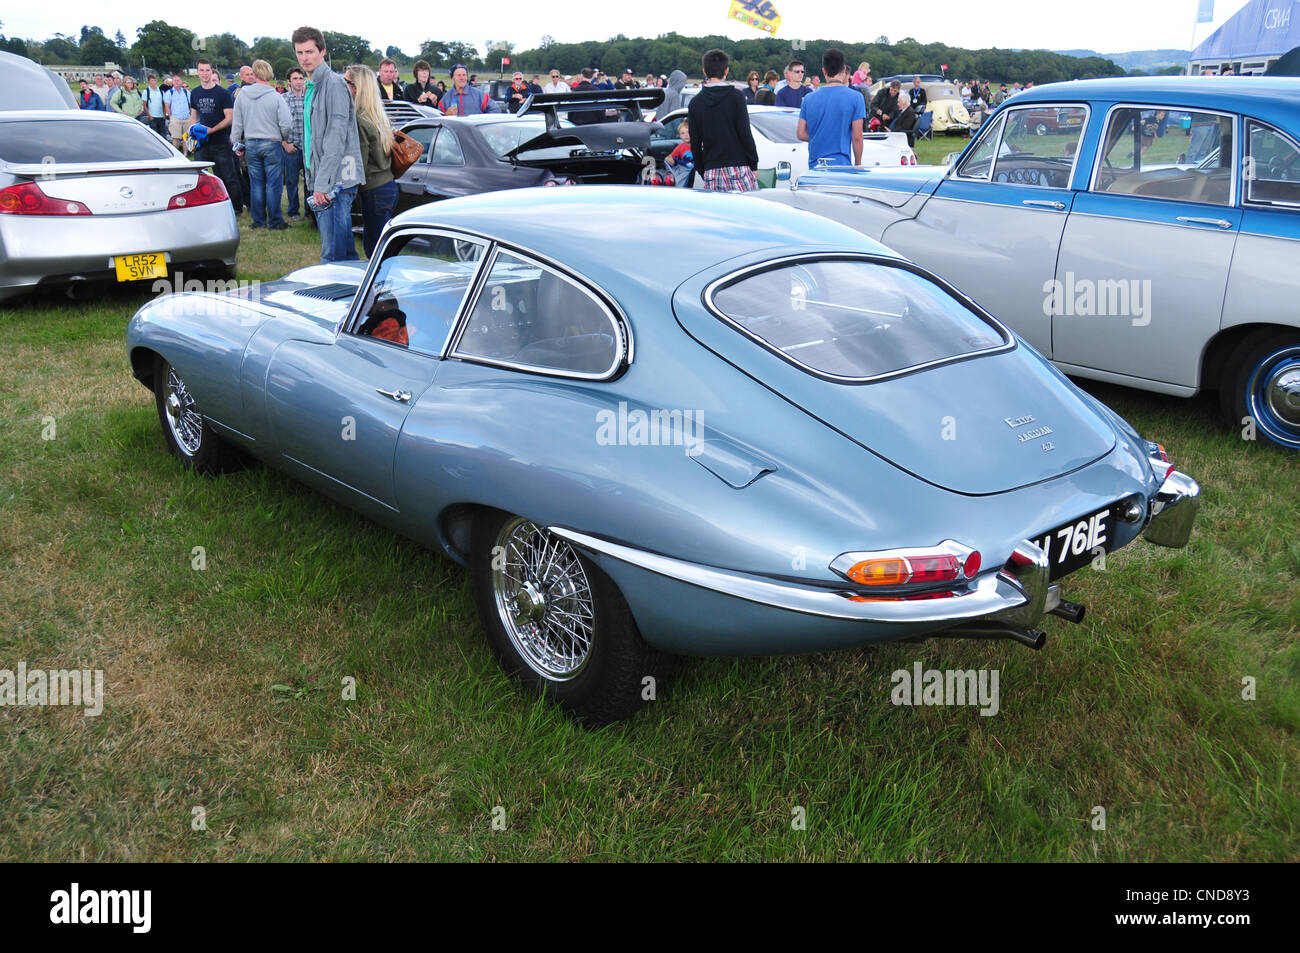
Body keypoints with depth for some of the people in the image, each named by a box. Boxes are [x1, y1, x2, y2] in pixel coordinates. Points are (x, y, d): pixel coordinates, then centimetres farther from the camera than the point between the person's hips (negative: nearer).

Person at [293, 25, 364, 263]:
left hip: (335, 181, -10)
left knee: (332, 256, -12)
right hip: (322, 181, 10)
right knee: (346, 252, 15)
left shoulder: (334, 84, -10)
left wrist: (323, 184, -21)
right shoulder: (312, 87, 21)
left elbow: (337, 138, -18)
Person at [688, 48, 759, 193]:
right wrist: (753, 165, 3)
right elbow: (745, 133, -4)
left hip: (711, 171, 3)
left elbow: (695, 143, 9)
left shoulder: (695, 102, 8)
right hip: (738, 168, -3)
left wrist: (701, 170, 18)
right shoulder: (736, 96, -2)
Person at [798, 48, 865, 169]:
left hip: (815, 165, 4)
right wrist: (858, 164, 6)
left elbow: (800, 134, 8)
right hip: (841, 164, -3)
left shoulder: (809, 98, 6)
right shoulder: (855, 97, -3)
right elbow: (857, 137, -5)